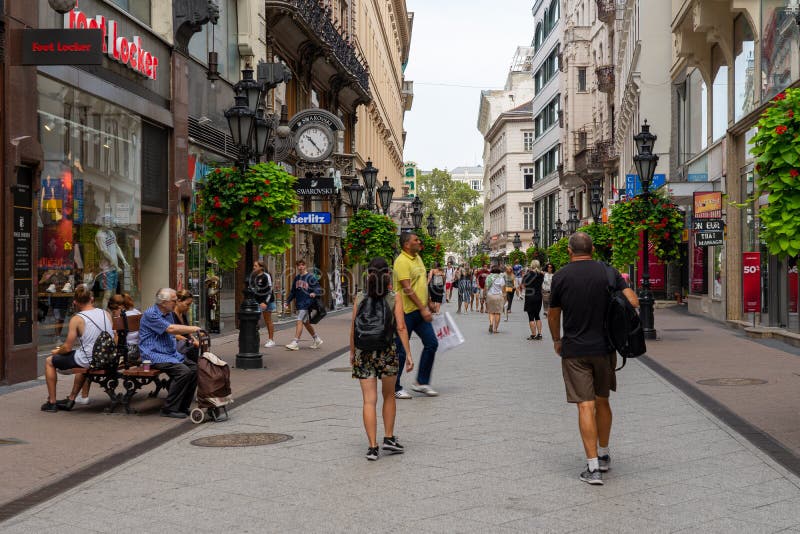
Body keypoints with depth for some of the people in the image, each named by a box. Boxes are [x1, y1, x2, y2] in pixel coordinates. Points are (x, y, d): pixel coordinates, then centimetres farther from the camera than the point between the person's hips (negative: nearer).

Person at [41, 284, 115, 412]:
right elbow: (115, 339, 10)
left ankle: (51, 402, 21)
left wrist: (57, 351, 13)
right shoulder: (106, 314, 2)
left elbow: (67, 348, -9)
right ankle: (71, 400, 45)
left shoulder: (77, 319, -12)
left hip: (89, 361, -6)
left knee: (49, 361, 16)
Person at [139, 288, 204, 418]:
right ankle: (169, 409, -17)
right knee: (183, 371, -27)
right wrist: (194, 329, -18)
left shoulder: (169, 314, 16)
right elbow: (171, 329, -23)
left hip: (171, 353, 9)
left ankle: (182, 407, -1)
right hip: (154, 355, -9)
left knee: (194, 368, -10)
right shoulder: (150, 314, -15)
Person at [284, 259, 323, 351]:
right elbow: (293, 291, 22)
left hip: (306, 304, -7)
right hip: (298, 304, 7)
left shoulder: (311, 277, -6)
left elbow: (318, 289, -10)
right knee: (306, 323, 14)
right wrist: (288, 302, 19)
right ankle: (317, 340, 28)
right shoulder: (296, 278, 14)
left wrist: (314, 293, -31)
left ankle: (295, 343, -14)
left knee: (299, 322, -13)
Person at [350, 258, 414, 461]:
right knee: (389, 396, 20)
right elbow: (401, 327, -7)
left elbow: (353, 328, 3)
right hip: (387, 351, -1)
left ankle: (373, 447, 0)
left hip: (364, 352, 1)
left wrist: (352, 352, 15)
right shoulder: (394, 298, -2)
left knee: (369, 400, 2)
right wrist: (408, 354, -4)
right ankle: (389, 438, 19)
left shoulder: (360, 298, 2)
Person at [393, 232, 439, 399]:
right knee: (401, 350, -1)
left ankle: (422, 382, 14)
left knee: (431, 343, 5)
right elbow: (407, 288, -22)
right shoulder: (402, 261, -15)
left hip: (420, 311, 9)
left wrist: (427, 306, 21)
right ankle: (395, 388, 10)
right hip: (406, 311, -9)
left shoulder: (417, 258, 14)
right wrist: (423, 309, -23)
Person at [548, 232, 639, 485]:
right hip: (604, 347, 3)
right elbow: (633, 302, -7)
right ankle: (604, 456, 30)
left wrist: (557, 341, 23)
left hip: (574, 350, -2)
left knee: (585, 405, -3)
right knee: (602, 401, 18)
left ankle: (593, 467, -7)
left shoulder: (561, 277, -3)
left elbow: (553, 316, 5)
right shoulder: (608, 272, 1)